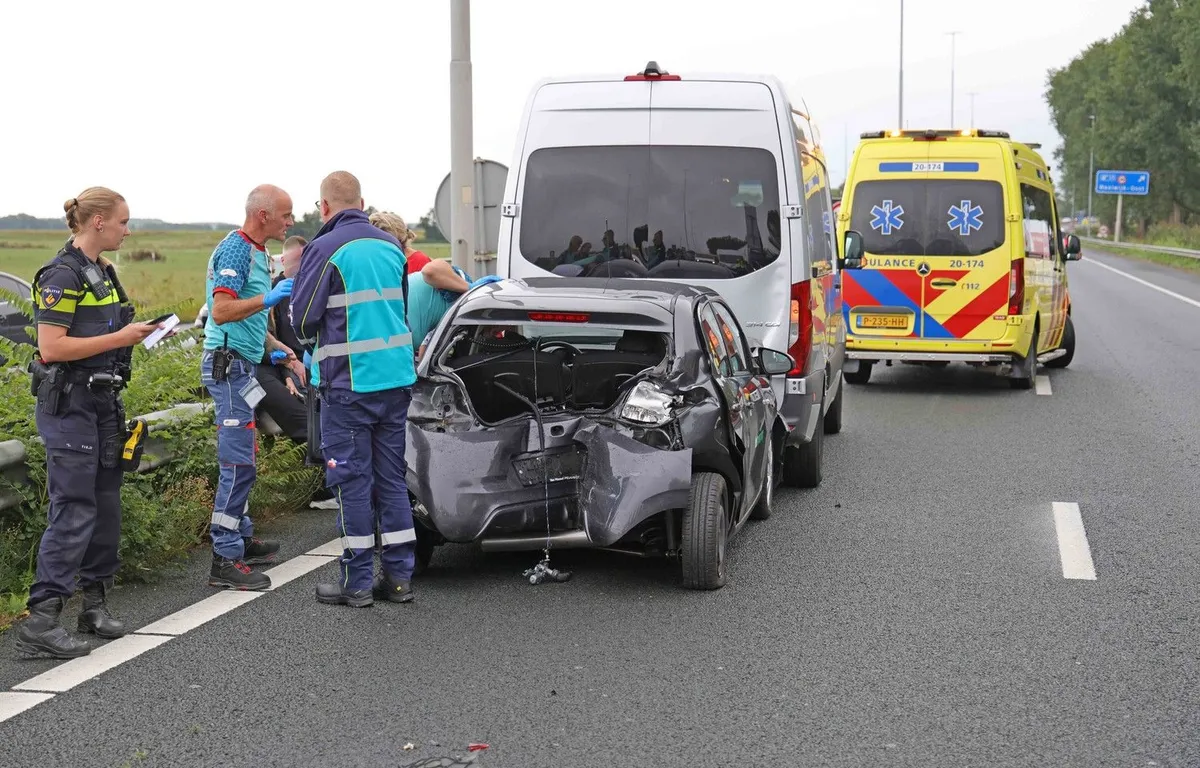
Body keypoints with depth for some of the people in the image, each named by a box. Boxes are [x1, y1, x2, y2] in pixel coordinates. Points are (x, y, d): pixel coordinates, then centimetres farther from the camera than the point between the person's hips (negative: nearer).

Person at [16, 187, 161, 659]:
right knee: (74, 510, -11)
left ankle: (95, 603, 23)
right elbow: (51, 347, -21)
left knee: (106, 505, 12)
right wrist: (120, 338, -17)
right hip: (69, 403, -9)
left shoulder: (100, 271, 14)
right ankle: (39, 623, -8)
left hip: (102, 401, 9)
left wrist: (134, 333, 8)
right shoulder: (63, 275, -15)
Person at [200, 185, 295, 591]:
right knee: (238, 462, -10)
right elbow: (222, 311, -24)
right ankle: (225, 560, -8)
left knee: (241, 460, 16)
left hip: (241, 365, 10)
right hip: (229, 365, -10)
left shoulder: (256, 251, 17)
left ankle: (242, 539, 25)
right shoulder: (235, 249, -14)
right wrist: (269, 298, -27)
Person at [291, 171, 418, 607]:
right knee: (392, 478, 12)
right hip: (397, 377, 6)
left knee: (353, 481, 1)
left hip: (348, 382, -6)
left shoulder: (325, 249, -11)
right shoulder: (391, 246, 11)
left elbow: (302, 318, -8)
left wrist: (313, 344, 13)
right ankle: (398, 576, 16)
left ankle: (357, 583, 6)